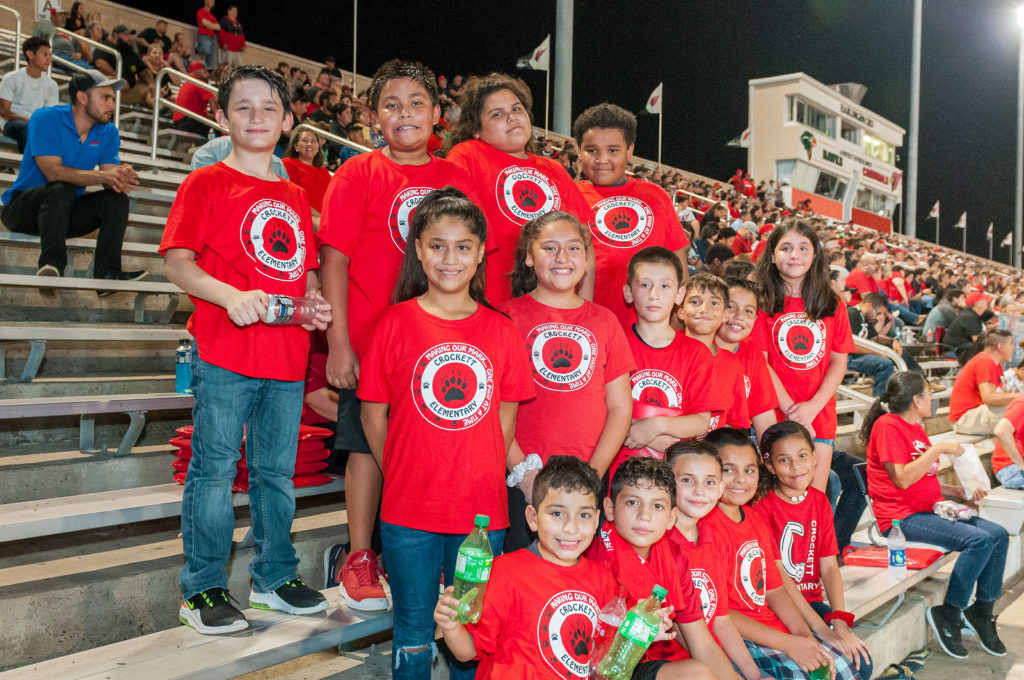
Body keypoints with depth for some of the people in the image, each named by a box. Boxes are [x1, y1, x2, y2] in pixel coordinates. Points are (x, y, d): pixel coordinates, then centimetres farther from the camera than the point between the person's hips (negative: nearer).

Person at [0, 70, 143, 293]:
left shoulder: (108, 132, 3)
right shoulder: (46, 119, -13)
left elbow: (110, 175, -8)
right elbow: (53, 172, -26)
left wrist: (120, 179, -34)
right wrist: (102, 176, -36)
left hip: (66, 212, 5)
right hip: (22, 208, -5)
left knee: (117, 199, -18)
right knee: (62, 189, -34)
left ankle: (107, 274, -30)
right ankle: (52, 264, -41)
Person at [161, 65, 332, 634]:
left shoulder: (295, 196, 16)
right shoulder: (206, 184, 0)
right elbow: (177, 261, -8)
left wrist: (317, 301, 2)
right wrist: (230, 296, -23)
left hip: (287, 356, 5)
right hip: (225, 355, -5)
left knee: (277, 470, 13)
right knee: (215, 470, 0)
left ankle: (275, 577, 27)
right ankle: (203, 590, 12)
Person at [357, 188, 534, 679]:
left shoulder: (501, 331, 2)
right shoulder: (397, 322, -3)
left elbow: (505, 422, 8)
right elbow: (373, 416, 1)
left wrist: (483, 481, 2)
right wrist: (403, 478, 1)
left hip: (482, 512, 2)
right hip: (410, 514, -1)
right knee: (414, 638, 12)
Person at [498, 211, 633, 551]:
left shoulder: (604, 321, 11)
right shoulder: (507, 316, 1)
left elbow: (621, 408, 9)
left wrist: (594, 472, -3)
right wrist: (523, 470, -11)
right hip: (522, 485, -3)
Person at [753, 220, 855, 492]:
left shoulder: (831, 304, 11)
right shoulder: (762, 302, 0)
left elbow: (839, 362, 7)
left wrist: (813, 406, -8)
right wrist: (791, 410, -11)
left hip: (820, 416, 3)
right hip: (774, 414, -3)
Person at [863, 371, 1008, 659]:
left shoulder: (916, 428, 18)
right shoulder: (888, 425, -12)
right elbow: (901, 479, -22)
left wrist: (963, 493, 11)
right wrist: (938, 449, -17)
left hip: (930, 511, 10)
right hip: (902, 517, -10)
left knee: (999, 535, -4)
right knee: (979, 541, -24)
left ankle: (982, 612, 6)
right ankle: (948, 614, -11)